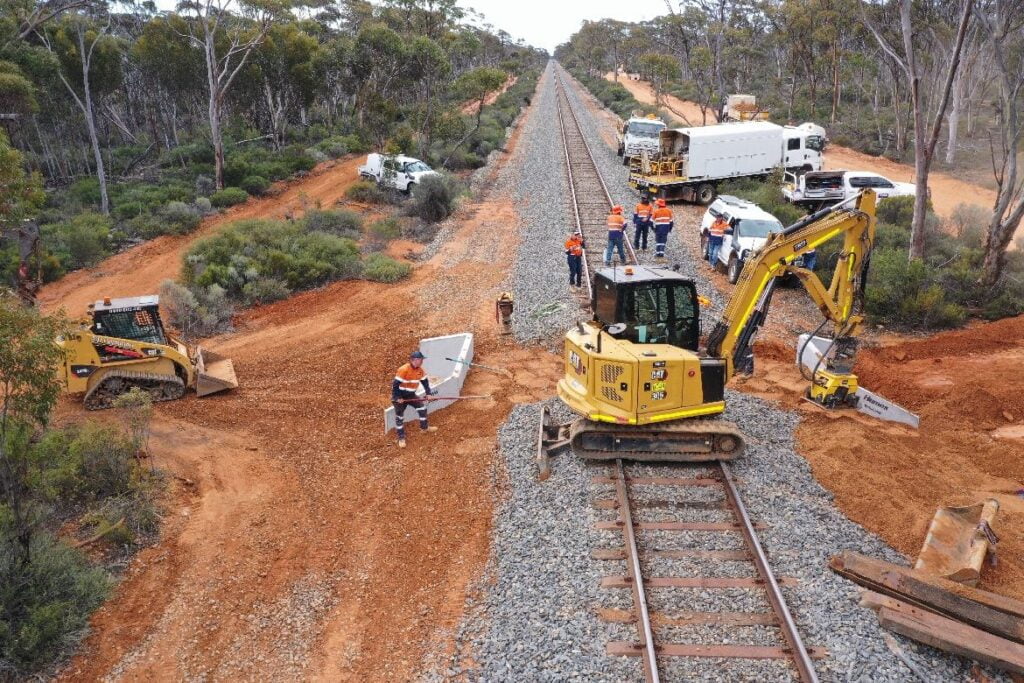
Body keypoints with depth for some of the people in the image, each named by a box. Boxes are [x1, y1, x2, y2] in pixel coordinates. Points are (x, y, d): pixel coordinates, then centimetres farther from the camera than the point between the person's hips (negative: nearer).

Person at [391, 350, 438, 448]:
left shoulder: (420, 370, -5)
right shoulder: (403, 370, -28)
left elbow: (425, 381, 10)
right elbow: (395, 384, -26)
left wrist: (428, 393, 1)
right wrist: (397, 398, -25)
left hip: (411, 395, 7)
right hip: (400, 396, -7)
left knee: (422, 407, 9)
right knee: (399, 416, 1)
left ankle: (424, 427, 29)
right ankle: (401, 438, 11)